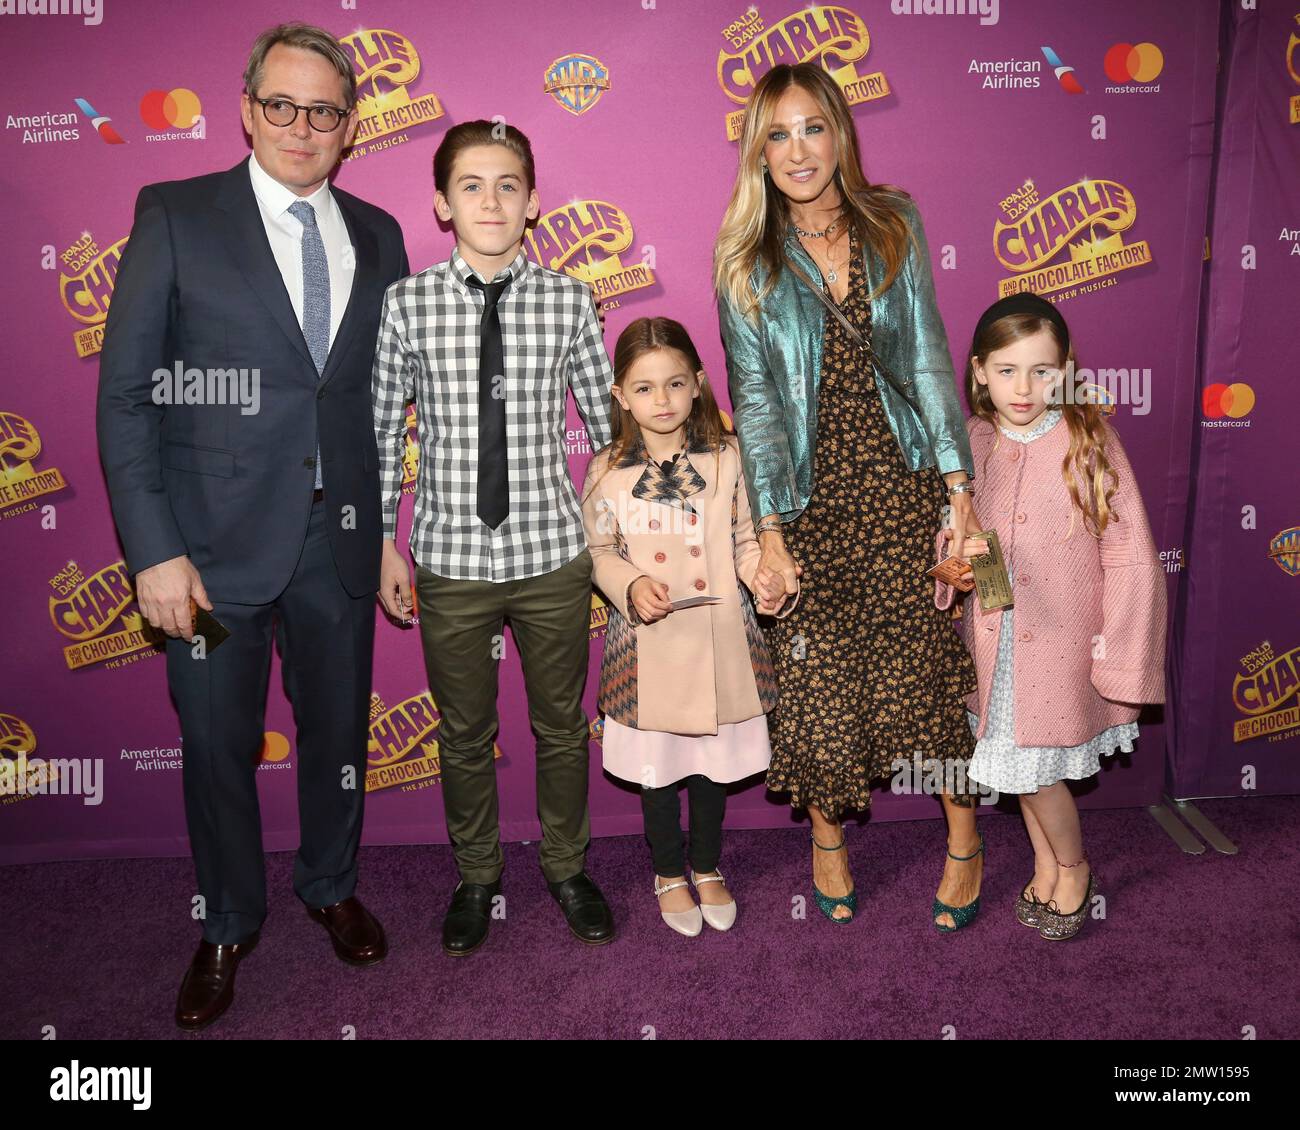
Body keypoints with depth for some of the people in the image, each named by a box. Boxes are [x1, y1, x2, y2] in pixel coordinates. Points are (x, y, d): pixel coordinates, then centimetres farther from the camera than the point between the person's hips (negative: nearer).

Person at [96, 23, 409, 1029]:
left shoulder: (377, 238, 8)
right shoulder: (175, 217, -3)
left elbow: (383, 395, 11)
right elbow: (126, 394, -6)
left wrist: (384, 528, 6)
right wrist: (154, 549, -12)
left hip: (338, 539, 3)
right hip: (216, 540, -3)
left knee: (339, 728, 16)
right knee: (218, 745, 11)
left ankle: (331, 885, 42)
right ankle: (228, 926, 35)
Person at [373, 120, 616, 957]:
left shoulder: (569, 301, -3)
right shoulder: (408, 304, -4)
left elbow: (608, 422, 4)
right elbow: (384, 428, 3)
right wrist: (383, 542, 4)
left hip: (554, 552, 0)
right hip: (452, 559, 0)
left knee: (562, 725, 16)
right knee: (465, 733, 15)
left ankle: (567, 868, 39)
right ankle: (477, 876, 39)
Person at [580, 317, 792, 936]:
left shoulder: (724, 457, -2)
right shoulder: (609, 471, -4)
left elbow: (745, 539, 3)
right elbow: (597, 549, 2)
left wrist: (764, 576, -17)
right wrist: (631, 586, -16)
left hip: (718, 636, 1)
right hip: (647, 644, -1)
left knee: (713, 758, 15)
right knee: (656, 765, 13)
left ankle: (707, 866, 39)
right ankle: (669, 872, 37)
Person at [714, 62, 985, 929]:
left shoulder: (895, 224, 5)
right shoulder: (746, 261, 1)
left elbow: (930, 360, 3)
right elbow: (754, 396, -2)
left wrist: (960, 488, -3)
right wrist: (768, 524, -8)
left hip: (904, 484, 1)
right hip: (811, 495, 0)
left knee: (931, 665, 4)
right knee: (818, 678, 5)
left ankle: (965, 842, 26)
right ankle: (828, 840, 30)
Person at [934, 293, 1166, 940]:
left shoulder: (1090, 443, -13)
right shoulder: (969, 445, -2)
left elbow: (1130, 558, -12)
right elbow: (946, 531, 8)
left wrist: (1120, 659, -13)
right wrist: (957, 552, -16)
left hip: (1062, 641, -4)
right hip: (994, 638, 4)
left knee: (1035, 765, 2)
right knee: (1016, 761, 16)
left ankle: (1073, 868, 32)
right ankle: (1046, 864, 42)